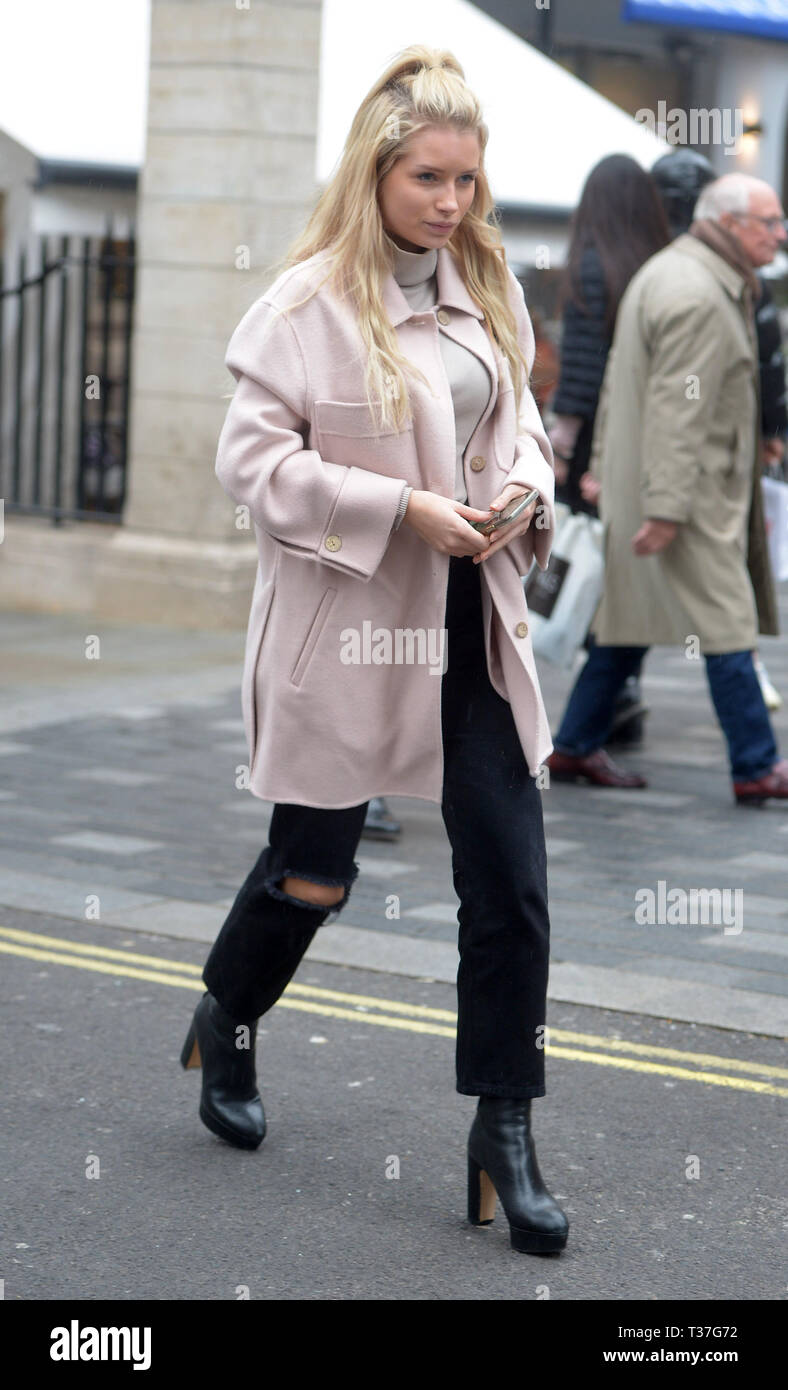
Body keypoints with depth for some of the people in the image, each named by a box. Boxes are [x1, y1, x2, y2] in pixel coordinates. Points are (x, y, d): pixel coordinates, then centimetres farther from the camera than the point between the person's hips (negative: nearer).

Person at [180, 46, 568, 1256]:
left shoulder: (488, 290, 6)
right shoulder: (311, 301, -13)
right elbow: (249, 459, -14)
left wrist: (525, 488, -5)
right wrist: (402, 508, -20)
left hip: (471, 620, 5)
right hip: (346, 623, -5)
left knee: (511, 879, -1)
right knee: (314, 868, 11)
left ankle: (504, 1139, 9)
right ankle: (226, 1024, 42)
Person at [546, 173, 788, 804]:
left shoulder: (666, 272, 16)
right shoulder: (696, 297, -18)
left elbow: (618, 386, 21)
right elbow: (677, 411, -23)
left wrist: (604, 467, 24)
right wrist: (667, 508, -25)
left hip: (635, 481, 10)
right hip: (688, 491, -10)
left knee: (629, 615, 14)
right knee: (725, 622, -6)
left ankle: (575, 747, 19)